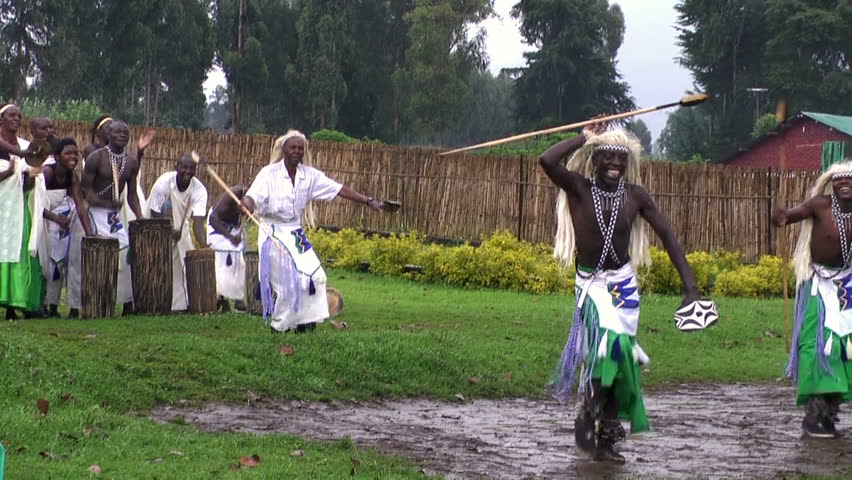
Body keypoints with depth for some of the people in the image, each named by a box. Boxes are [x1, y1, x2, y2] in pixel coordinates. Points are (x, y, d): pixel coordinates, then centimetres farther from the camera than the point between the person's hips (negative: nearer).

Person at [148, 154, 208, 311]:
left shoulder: (199, 190, -22)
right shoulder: (163, 183, -27)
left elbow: (198, 222, -28)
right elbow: (155, 215, -20)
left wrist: (204, 245, -44)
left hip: (180, 228, 3)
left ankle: (180, 306, 8)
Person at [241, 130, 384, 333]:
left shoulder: (310, 175, 2)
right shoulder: (269, 173, -11)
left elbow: (338, 189, 3)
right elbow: (253, 196, -21)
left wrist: (369, 201, 0)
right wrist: (247, 204, -46)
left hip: (296, 234, 5)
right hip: (273, 233, -5)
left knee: (315, 276, -2)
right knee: (286, 283, -9)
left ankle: (306, 323, 10)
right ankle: (280, 327, 6)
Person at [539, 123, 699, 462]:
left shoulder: (636, 196, -6)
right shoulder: (579, 188, -13)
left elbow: (667, 236, -3)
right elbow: (547, 161, -31)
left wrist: (690, 286, -10)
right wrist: (585, 137, -20)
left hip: (623, 283, 4)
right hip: (592, 283, -4)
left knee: (620, 353, 4)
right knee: (609, 343, -24)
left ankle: (606, 435, 17)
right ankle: (588, 418, -5)